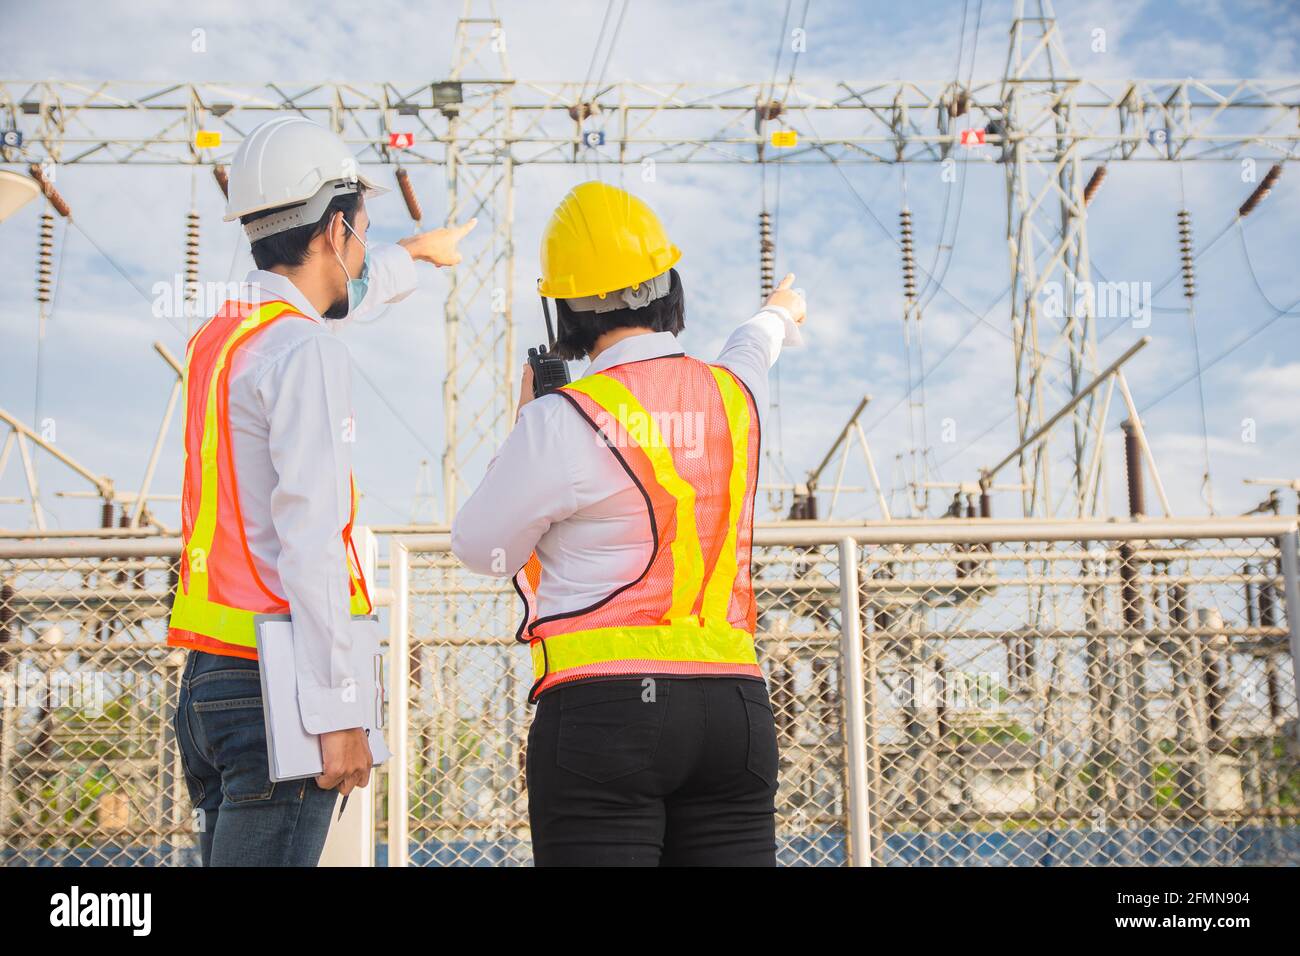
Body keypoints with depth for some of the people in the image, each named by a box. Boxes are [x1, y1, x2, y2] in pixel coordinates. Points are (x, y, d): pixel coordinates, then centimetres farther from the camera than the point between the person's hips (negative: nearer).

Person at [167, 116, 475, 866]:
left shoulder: (216, 336, 14)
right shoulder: (306, 350, -13)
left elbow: (337, 297, 36)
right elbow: (308, 537, -20)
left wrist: (415, 254, 54)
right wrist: (338, 712, -20)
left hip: (206, 681, 9)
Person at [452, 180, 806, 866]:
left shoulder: (564, 422, -10)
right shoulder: (734, 396, 8)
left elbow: (482, 549, 4)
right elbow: (746, 358, 35)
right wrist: (776, 319, 59)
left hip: (605, 705, -5)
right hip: (736, 704, 6)